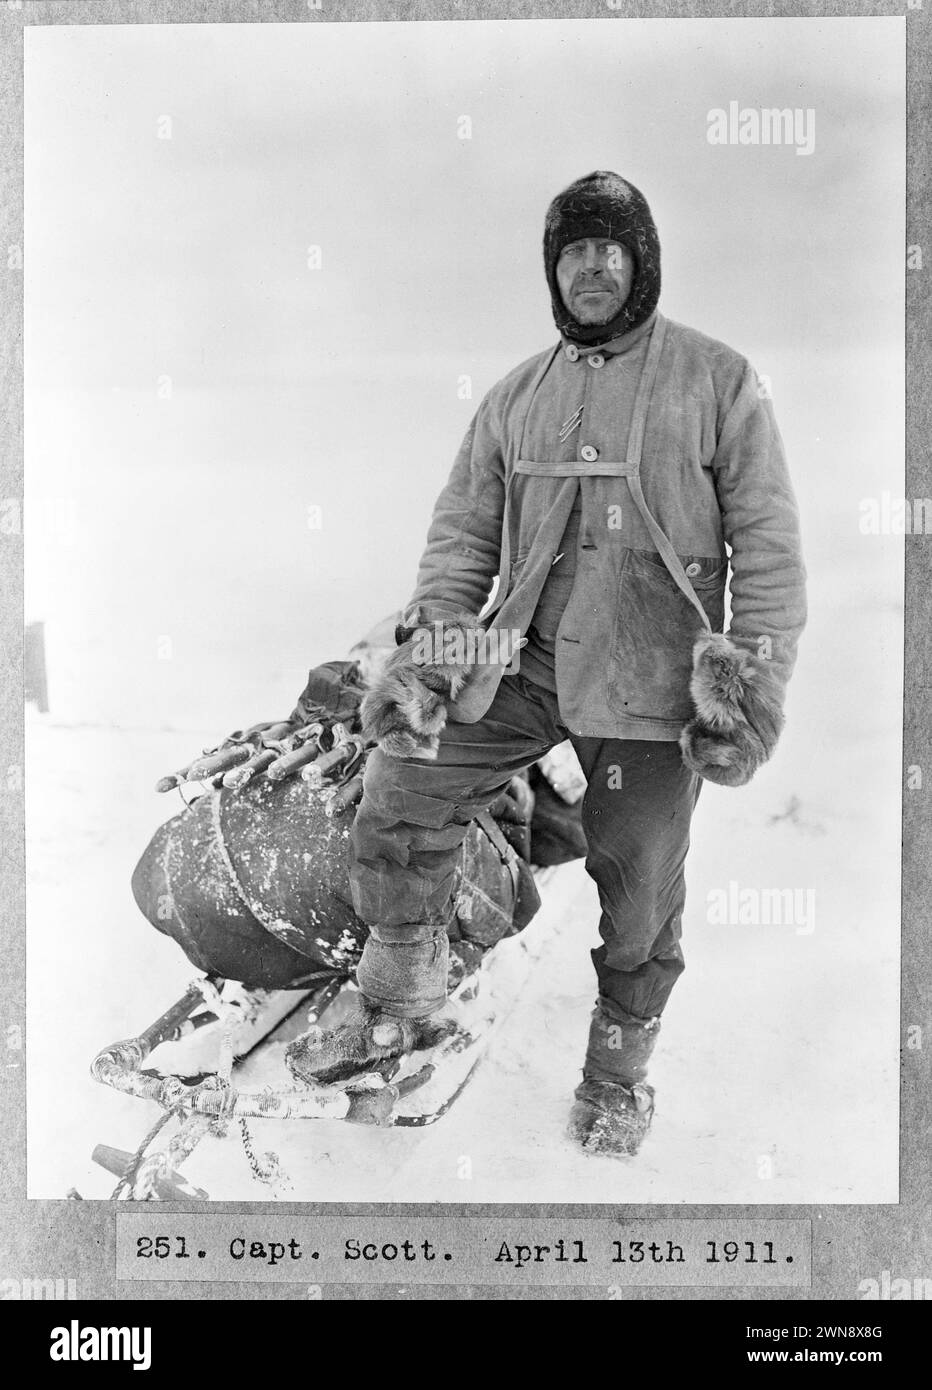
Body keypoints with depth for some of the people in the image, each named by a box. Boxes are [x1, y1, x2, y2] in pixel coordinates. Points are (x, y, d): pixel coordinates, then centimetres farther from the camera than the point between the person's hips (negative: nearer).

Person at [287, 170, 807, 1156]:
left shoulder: (716, 380, 0)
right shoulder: (516, 397, 12)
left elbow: (767, 545, -3)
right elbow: (462, 532, 12)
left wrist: (756, 687, -10)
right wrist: (430, 649, -2)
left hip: (652, 678, -3)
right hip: (524, 662, 4)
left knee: (638, 890, 6)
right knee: (397, 801, -4)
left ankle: (617, 1077, 31)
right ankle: (401, 1006, 19)